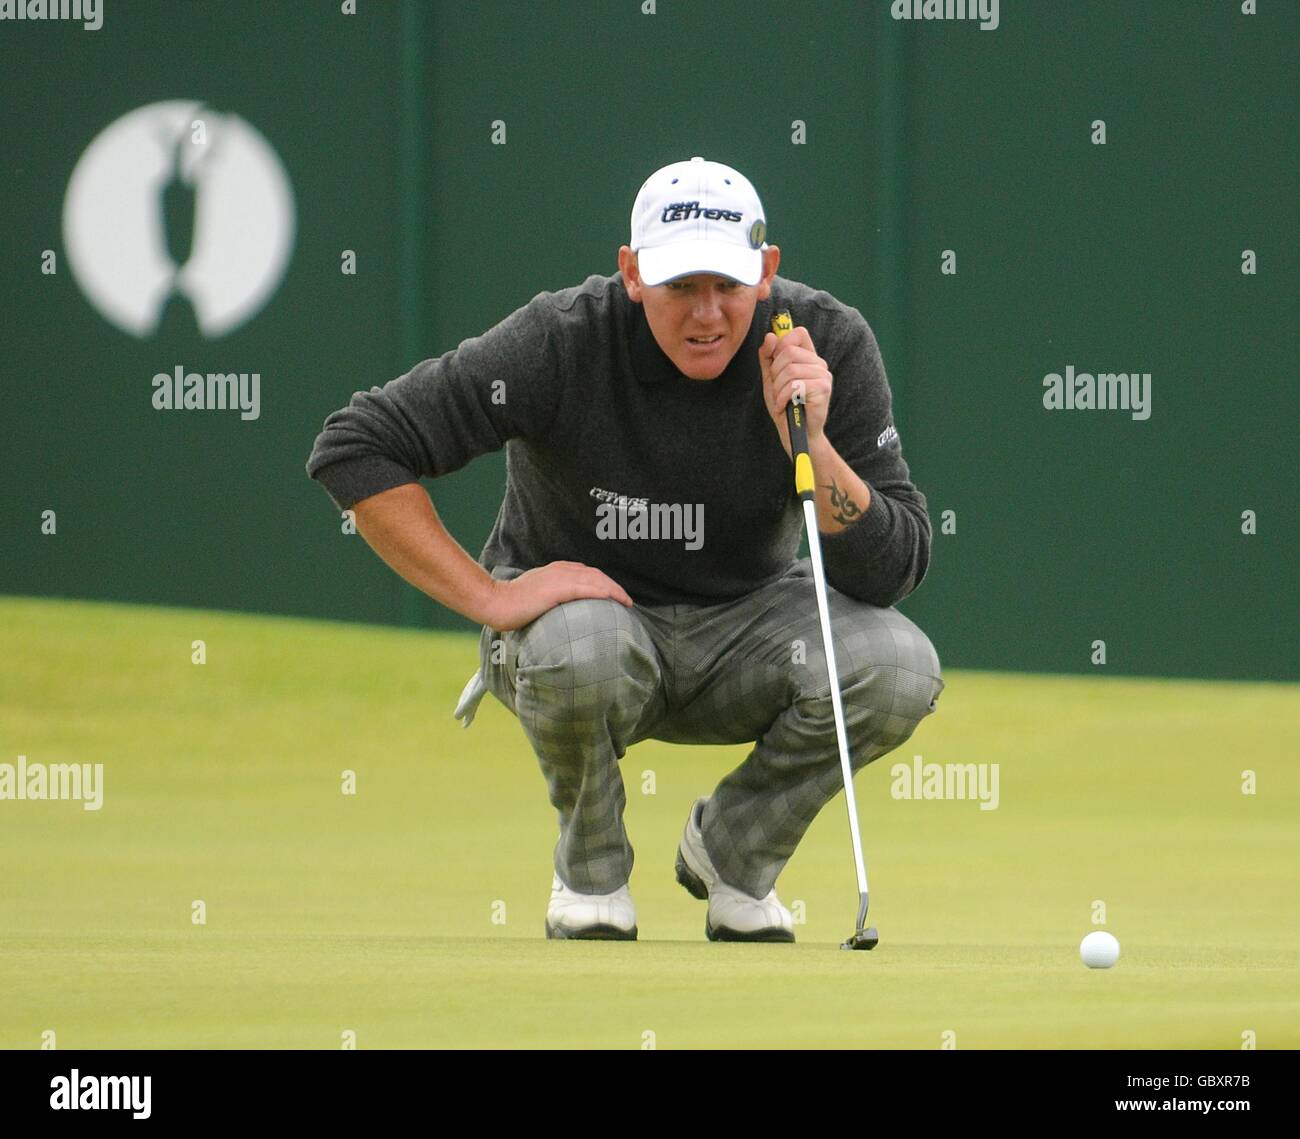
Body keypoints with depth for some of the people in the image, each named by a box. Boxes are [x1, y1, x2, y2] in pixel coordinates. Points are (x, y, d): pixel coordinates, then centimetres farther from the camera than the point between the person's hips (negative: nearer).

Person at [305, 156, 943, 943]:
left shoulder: (831, 346, -16)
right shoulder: (562, 343, -23)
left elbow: (894, 571, -19)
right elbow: (354, 449, -24)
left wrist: (810, 439, -35)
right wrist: (490, 597, -27)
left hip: (745, 627, 2)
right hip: (584, 607, -2)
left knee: (900, 668, -27)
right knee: (581, 647, -39)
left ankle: (735, 851, 2)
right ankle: (590, 870, -6)